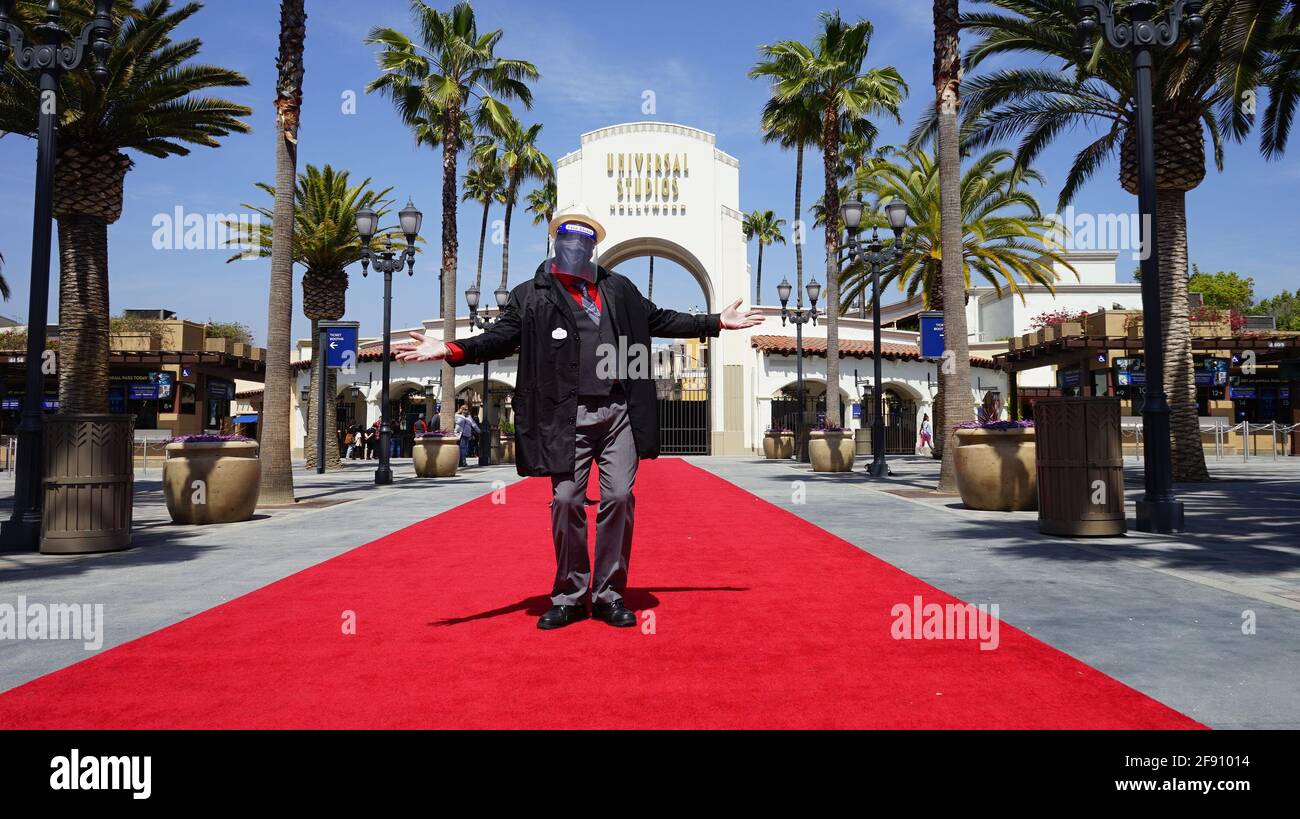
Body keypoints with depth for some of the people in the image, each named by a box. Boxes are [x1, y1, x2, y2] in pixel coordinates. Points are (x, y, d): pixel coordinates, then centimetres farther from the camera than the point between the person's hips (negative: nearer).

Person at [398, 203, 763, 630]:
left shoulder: (619, 288, 17)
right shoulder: (531, 295, 7)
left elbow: (660, 320, 21)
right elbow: (501, 337, -2)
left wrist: (716, 322, 18)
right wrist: (451, 350, -18)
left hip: (619, 413, 2)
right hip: (567, 417, -2)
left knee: (619, 497, -1)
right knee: (566, 501, -2)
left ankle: (609, 595, 12)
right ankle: (569, 597, 14)